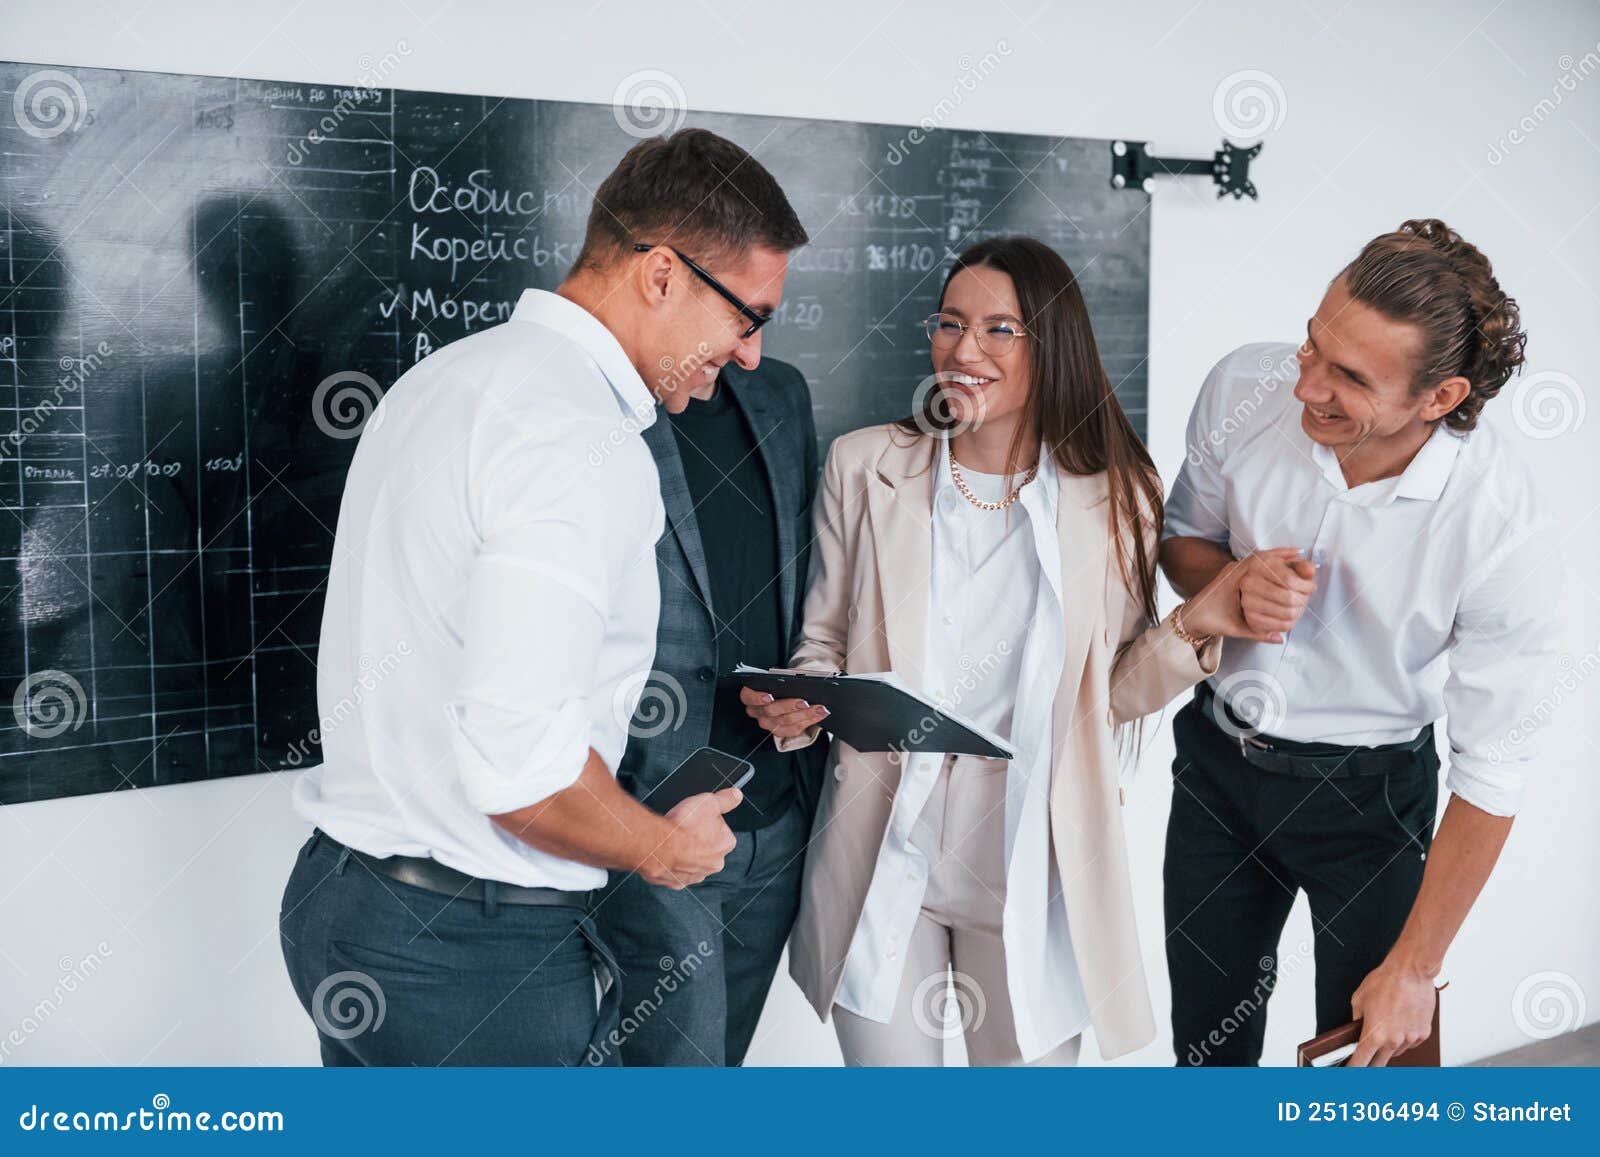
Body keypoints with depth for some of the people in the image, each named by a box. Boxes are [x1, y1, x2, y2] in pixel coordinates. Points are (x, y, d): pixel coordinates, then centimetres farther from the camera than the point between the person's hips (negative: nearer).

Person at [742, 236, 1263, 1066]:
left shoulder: (1114, 497, -1)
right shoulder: (864, 466, -1)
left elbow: (1112, 691, 4)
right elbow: (823, 640, 6)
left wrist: (1193, 627, -12)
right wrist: (800, 704, -14)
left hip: (1032, 862, 0)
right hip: (883, 848, 0)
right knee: (889, 1056, 11)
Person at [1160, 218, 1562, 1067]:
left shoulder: (1506, 531, -28)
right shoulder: (1245, 388, -19)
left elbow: (1491, 771, -19)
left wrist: (1415, 967, -13)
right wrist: (1236, 582, -22)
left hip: (1368, 792, -3)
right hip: (1215, 760, 3)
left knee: (1372, 1049, 12)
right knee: (1206, 1033, 19)